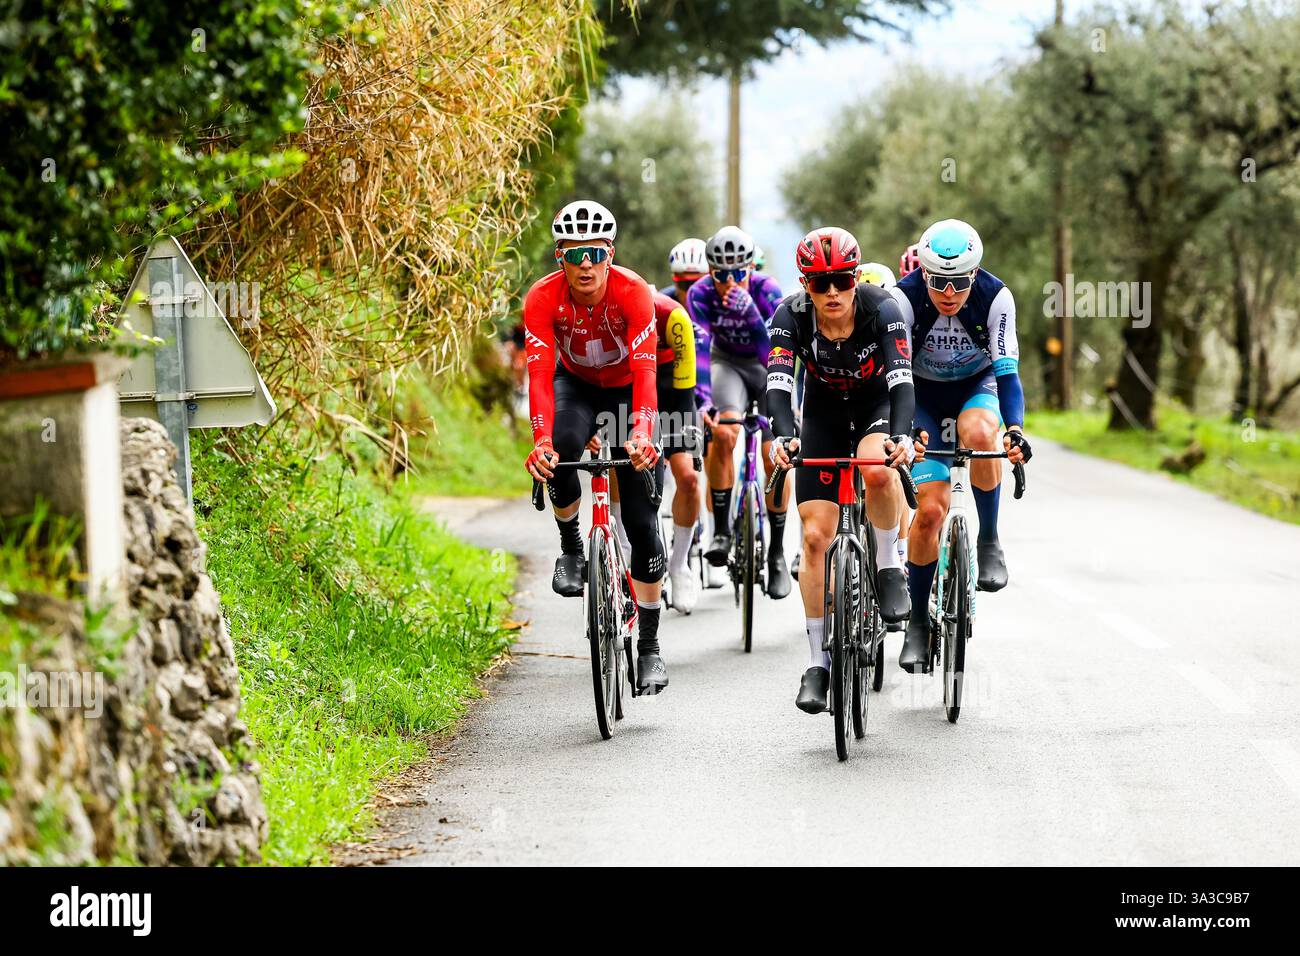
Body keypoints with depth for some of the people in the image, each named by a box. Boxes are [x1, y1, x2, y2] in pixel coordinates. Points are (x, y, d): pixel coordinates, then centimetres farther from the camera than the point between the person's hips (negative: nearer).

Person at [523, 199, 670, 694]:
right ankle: (570, 546, -7)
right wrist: (541, 440, -49)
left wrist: (642, 433, -53)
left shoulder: (634, 292, -29)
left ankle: (649, 647, 3)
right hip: (576, 385, 1)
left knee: (642, 519, -8)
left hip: (627, 391, -1)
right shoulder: (543, 298, -26)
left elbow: (645, 370, -37)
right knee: (560, 450, -36)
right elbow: (539, 373, -33)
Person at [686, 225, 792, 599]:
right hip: (727, 363, 1)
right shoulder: (700, 295, -23)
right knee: (723, 431, -29)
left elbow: (775, 352, -36)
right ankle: (721, 531, -16)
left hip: (767, 365, 0)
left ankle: (777, 554, 4)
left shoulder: (767, 291, -27)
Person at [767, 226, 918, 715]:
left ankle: (887, 564, -10)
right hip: (823, 414, 2)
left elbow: (901, 380, -37)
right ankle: (818, 662, 1)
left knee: (878, 471, -38)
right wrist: (784, 436, -54)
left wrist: (901, 436, -56)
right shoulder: (791, 316, -24)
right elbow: (777, 384, -35)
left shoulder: (882, 309, -28)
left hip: (877, 406, -2)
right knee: (816, 536, -8)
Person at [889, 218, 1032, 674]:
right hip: (924, 394, 0)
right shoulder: (904, 298, -26)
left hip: (978, 386, 0)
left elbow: (1007, 372, -28)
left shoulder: (995, 297, -25)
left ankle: (989, 540, -15)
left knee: (979, 433, -37)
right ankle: (917, 621, 5)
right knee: (930, 508, -12)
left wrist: (1015, 429, -45)